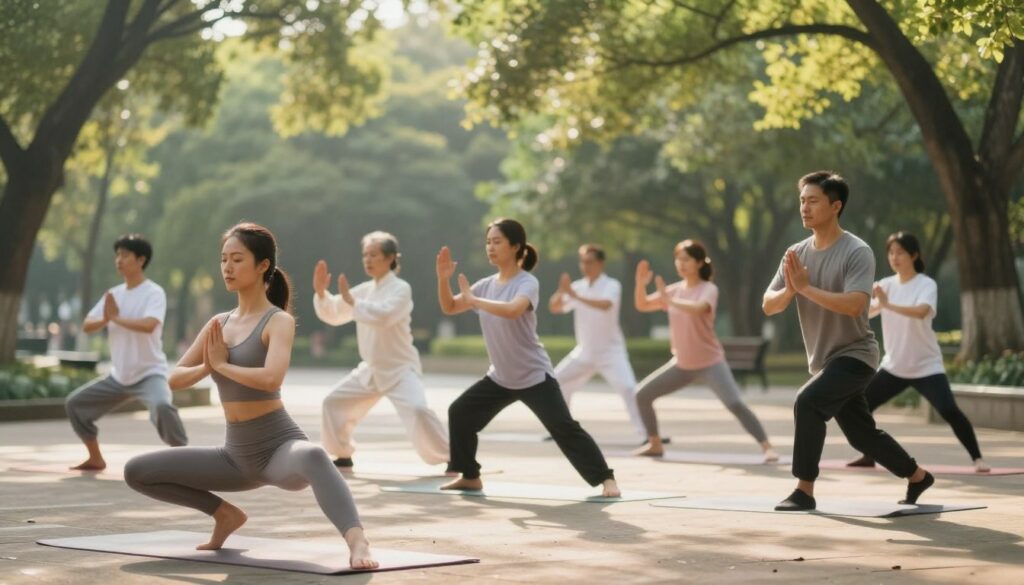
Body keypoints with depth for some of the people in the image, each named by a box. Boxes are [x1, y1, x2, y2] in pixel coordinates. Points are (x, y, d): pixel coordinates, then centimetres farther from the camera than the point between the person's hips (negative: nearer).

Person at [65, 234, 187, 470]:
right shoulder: (113, 294, 7)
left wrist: (116, 317, -20)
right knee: (75, 403, 10)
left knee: (162, 406, -38)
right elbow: (86, 326, 4)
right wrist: (105, 319, -18)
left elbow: (148, 325, -32)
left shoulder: (154, 293, -14)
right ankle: (96, 459, 23)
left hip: (149, 373, -8)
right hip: (119, 377, 8)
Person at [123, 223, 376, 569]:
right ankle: (225, 514, 17)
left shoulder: (279, 321, -11)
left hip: (280, 448, -7)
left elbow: (271, 378, -30)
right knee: (136, 472, 4)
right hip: (237, 455, 7)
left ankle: (358, 544, -57)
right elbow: (175, 379, 10)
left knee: (312, 457, -44)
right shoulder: (219, 323, 9)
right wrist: (207, 366, -10)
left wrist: (222, 364, -13)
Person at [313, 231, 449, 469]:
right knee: (334, 402, 9)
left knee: (417, 410, -29)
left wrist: (351, 300, -28)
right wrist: (321, 292, -9)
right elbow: (332, 315, 8)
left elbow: (383, 315, -32)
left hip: (400, 368, -7)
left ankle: (450, 457, -17)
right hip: (371, 369, 8)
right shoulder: (365, 289, 6)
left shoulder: (401, 288, -14)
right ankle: (343, 455, 26)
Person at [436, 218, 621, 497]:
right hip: (500, 377, 7)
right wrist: (443, 278, -10)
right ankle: (470, 476, 18)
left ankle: (606, 479, -13)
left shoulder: (527, 283, -16)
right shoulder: (486, 284, 5)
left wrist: (473, 300, -30)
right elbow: (449, 308, 6)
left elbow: (512, 310, -37)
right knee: (460, 412, 5)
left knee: (563, 428, -17)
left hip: (534, 376, -7)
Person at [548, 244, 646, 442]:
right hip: (584, 351, 6)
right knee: (556, 383, 9)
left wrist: (576, 296, -44)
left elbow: (606, 305, -36)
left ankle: (647, 434, -21)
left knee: (628, 388, -24)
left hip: (610, 351, -6)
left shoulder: (612, 285, -14)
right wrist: (561, 291, -21)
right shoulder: (579, 286, 4)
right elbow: (555, 308, 0)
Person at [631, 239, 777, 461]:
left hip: (710, 363, -6)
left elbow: (698, 308, -35)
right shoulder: (674, 289, 5)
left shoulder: (709, 289, -13)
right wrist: (641, 284, -14)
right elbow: (642, 305, 4)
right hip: (682, 364, 6)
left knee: (735, 404, -24)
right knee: (642, 395, 4)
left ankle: (767, 446, -19)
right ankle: (655, 444, 18)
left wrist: (669, 300, -36)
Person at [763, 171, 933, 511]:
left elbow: (853, 305, -31)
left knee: (808, 402, -28)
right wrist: (790, 290, -23)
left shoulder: (857, 252, -17)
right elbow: (768, 305, -2)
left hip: (854, 355, -7)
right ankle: (918, 477, 39)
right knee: (862, 435, 17)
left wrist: (806, 288, -31)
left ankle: (804, 492, -22)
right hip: (823, 360, 7)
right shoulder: (797, 254, 2)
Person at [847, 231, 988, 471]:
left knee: (949, 411, -20)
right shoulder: (886, 284, 2)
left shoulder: (927, 285, -13)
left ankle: (977, 458, -7)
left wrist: (888, 304, -48)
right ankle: (869, 456, 19)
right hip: (894, 366, 5)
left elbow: (921, 312, -35)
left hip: (926, 366, -5)